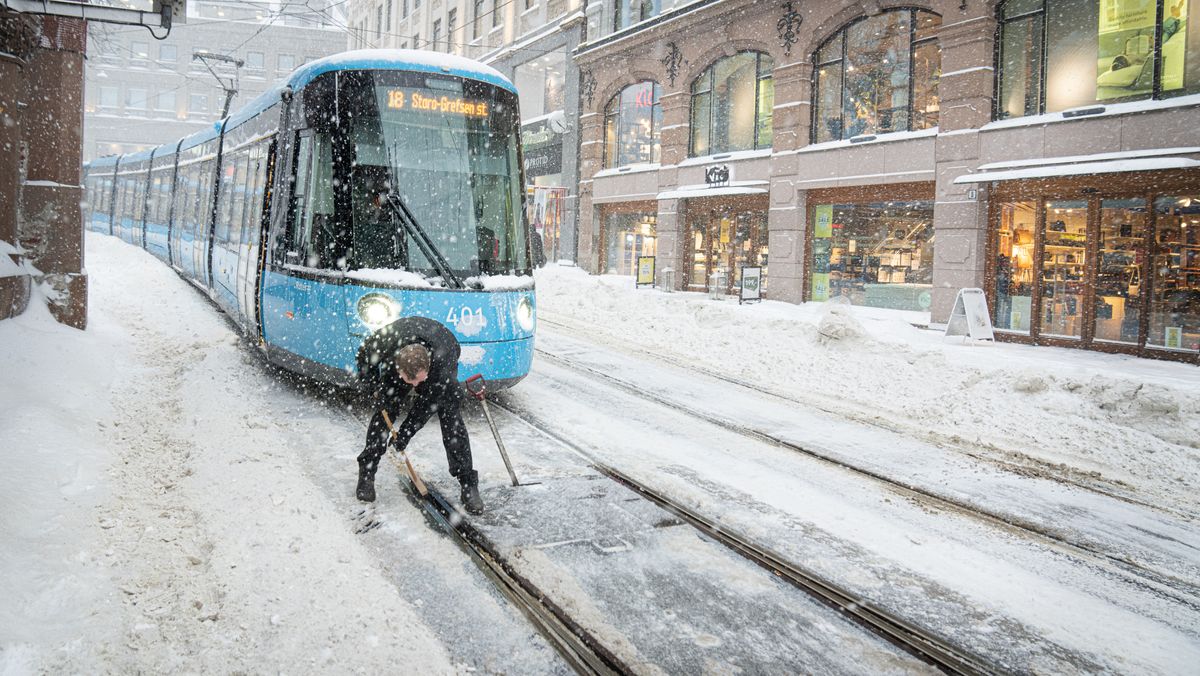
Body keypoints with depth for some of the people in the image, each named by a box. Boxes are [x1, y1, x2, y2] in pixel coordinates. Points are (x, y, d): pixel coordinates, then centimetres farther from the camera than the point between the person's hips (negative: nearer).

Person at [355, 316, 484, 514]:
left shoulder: (444, 360, -46)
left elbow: (428, 403, -30)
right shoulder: (382, 343, -41)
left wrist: (406, 431, -25)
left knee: (451, 419, -13)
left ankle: (468, 484, -8)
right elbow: (365, 358, -13)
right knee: (384, 412, -8)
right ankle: (366, 472, 7)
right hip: (396, 361, 2)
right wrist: (376, 385, -17)